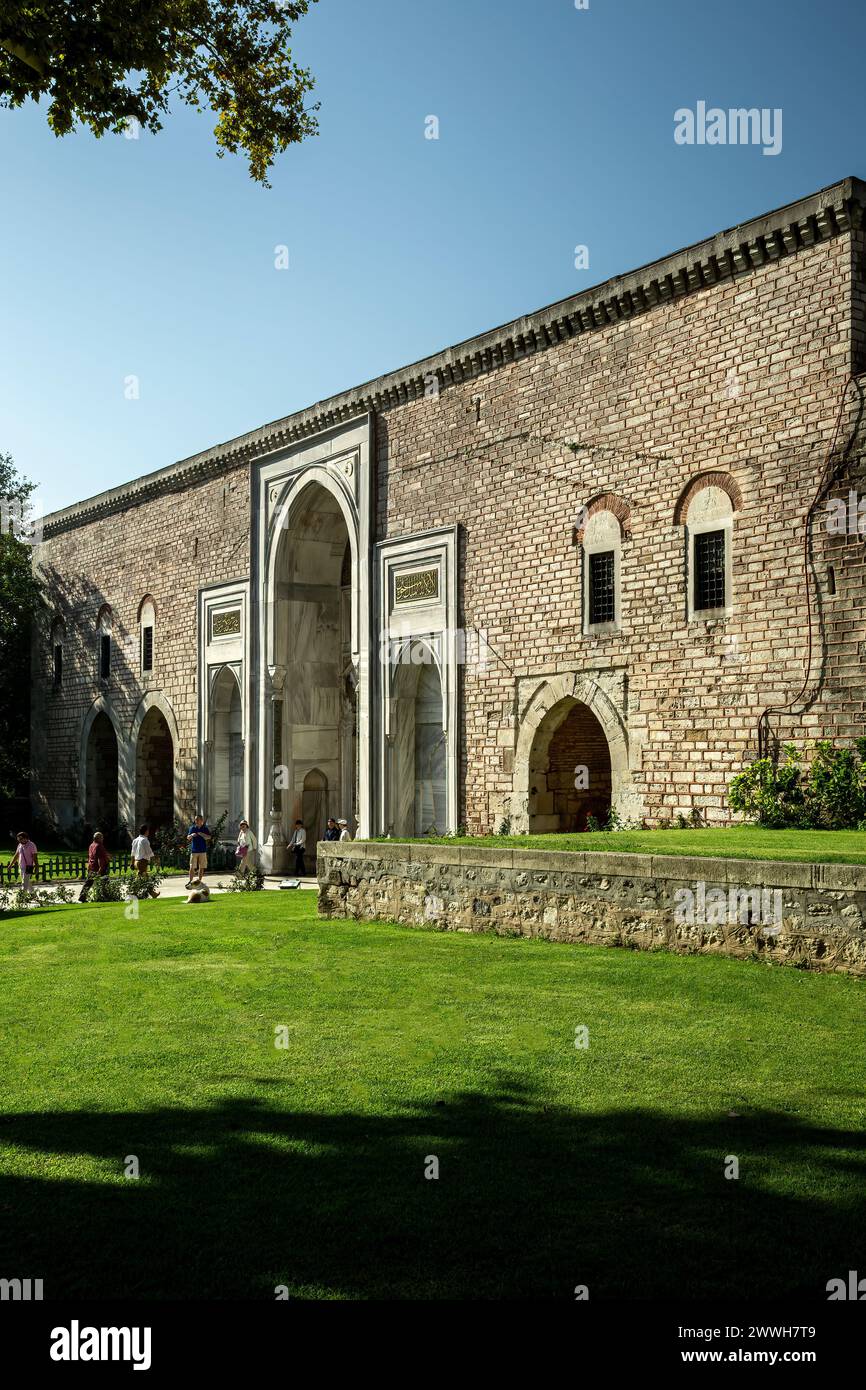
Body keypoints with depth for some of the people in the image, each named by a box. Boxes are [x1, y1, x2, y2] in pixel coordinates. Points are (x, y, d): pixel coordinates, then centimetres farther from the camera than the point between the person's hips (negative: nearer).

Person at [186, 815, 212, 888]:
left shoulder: (205, 829, 6)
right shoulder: (192, 828, 7)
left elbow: (209, 837, -3)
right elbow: (188, 838, 5)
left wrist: (202, 834, -18)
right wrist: (191, 835, -16)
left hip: (202, 851, 0)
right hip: (194, 850, 0)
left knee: (201, 867, 4)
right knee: (192, 867, -6)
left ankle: (200, 880, 14)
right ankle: (190, 881, -4)